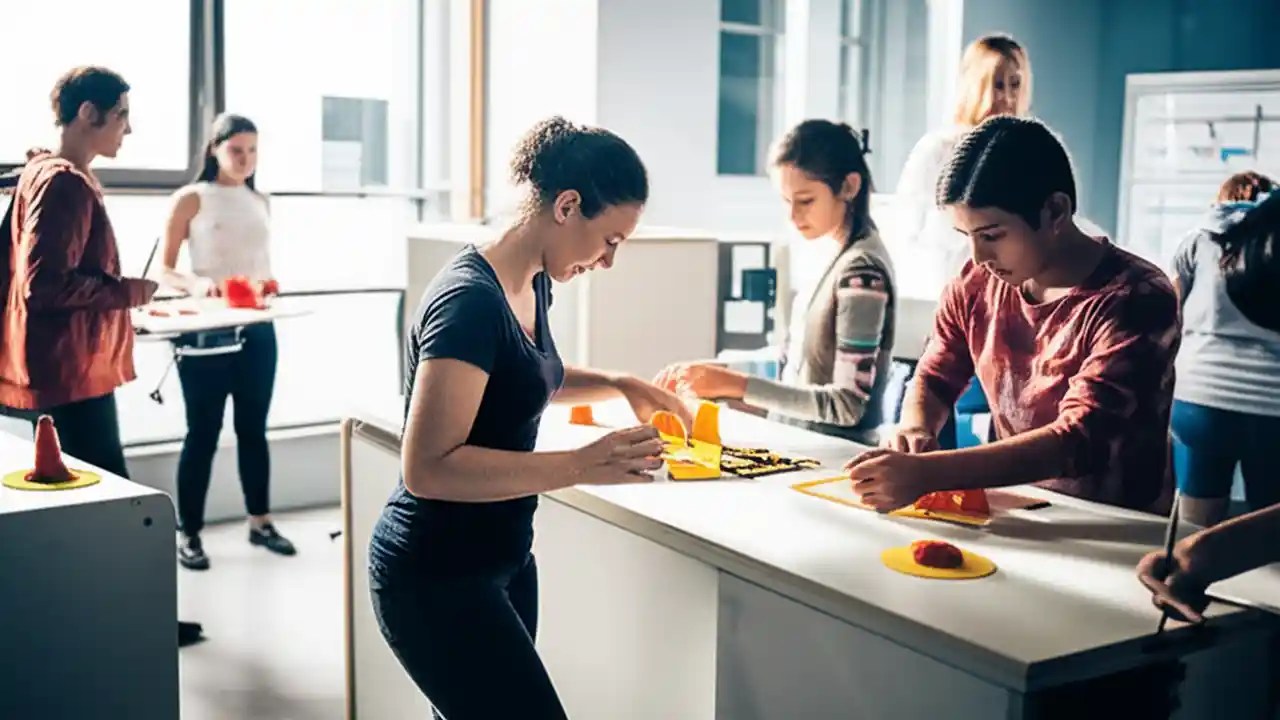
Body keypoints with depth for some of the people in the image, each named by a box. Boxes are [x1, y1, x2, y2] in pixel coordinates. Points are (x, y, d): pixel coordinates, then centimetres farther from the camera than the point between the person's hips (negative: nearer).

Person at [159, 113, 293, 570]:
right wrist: (195, 284, -25)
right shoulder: (190, 199, -2)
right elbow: (165, 269, -6)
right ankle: (188, 533, 6)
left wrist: (267, 284, -1)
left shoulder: (260, 202, 12)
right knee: (203, 431, -2)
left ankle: (260, 522, 22)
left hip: (257, 330, 5)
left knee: (253, 427, 12)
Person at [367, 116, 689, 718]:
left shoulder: (534, 285, 5)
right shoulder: (469, 300, -24)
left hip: (502, 560, 9)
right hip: (437, 578, -9)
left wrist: (619, 385, 10)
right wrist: (583, 465, -30)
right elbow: (429, 466, -29)